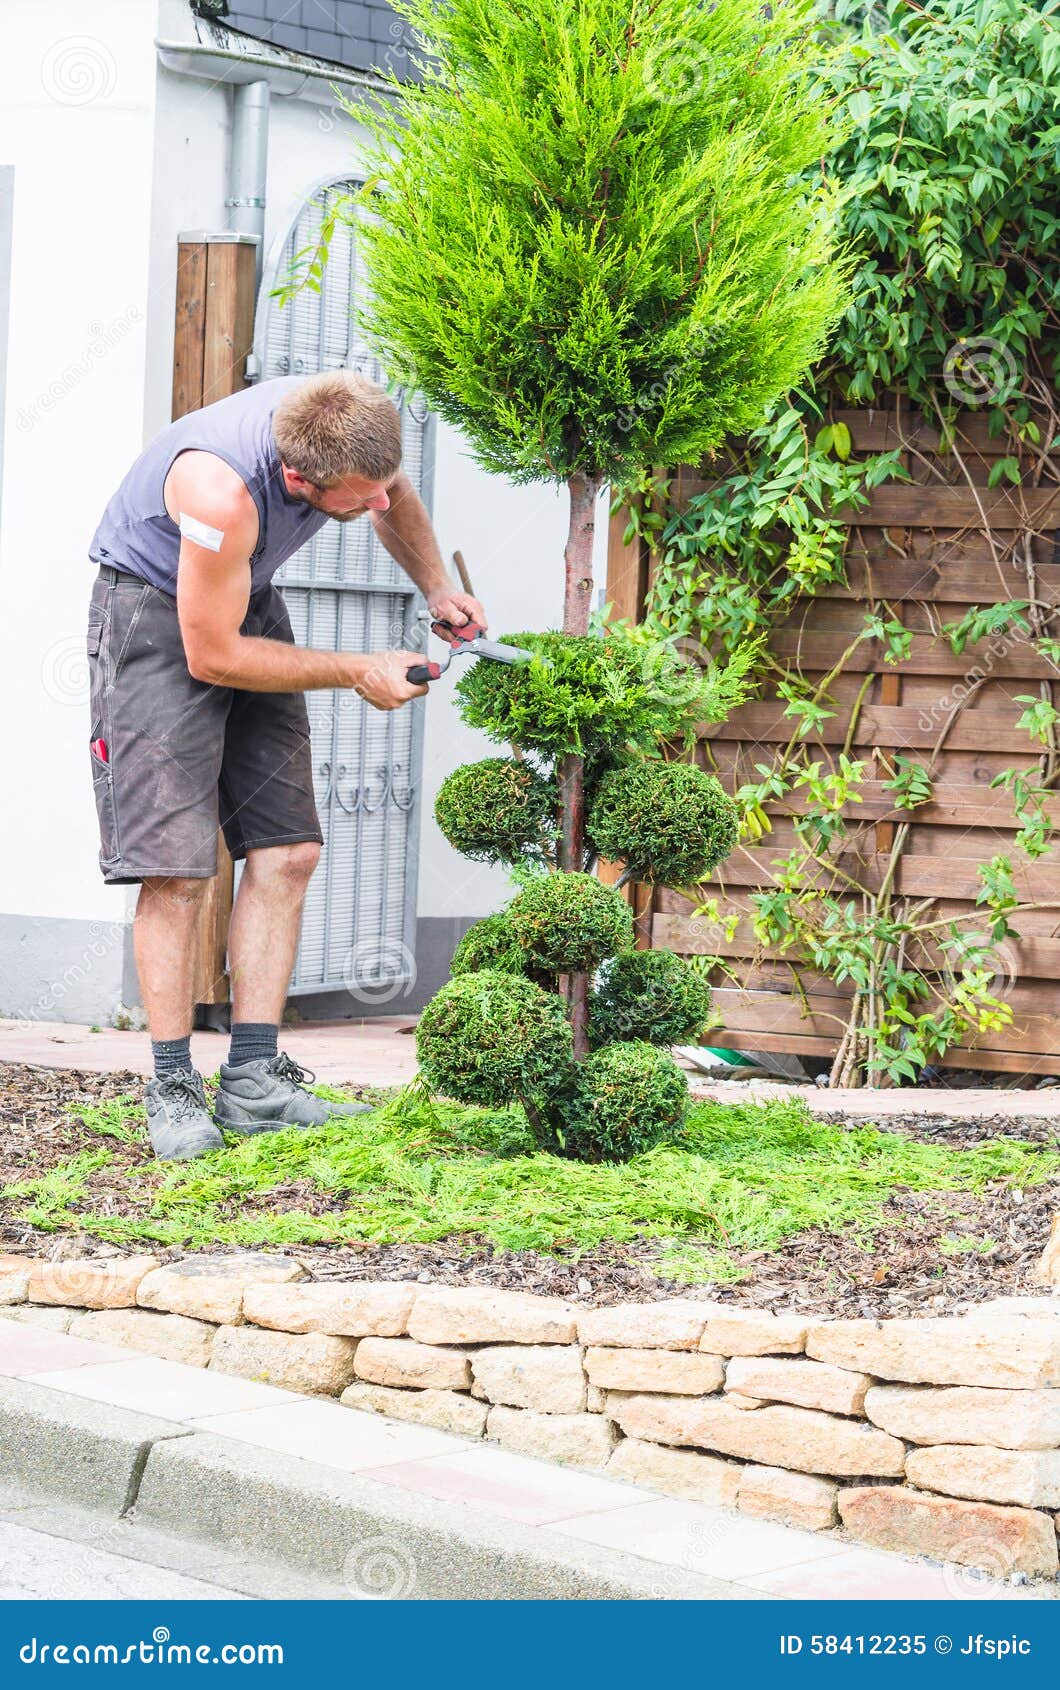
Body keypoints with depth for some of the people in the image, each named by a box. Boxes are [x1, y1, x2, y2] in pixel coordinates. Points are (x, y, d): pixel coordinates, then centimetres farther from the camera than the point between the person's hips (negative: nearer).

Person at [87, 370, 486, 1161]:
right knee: (175, 865, -14)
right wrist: (359, 672, -19)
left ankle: (253, 1080, 0)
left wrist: (437, 586, -2)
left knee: (287, 850, -2)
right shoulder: (222, 491, -39)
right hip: (157, 613, -7)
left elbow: (397, 494, 10)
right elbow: (213, 654, -25)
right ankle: (174, 1091, -5)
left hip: (252, 602, 7)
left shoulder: (350, 432, -19)